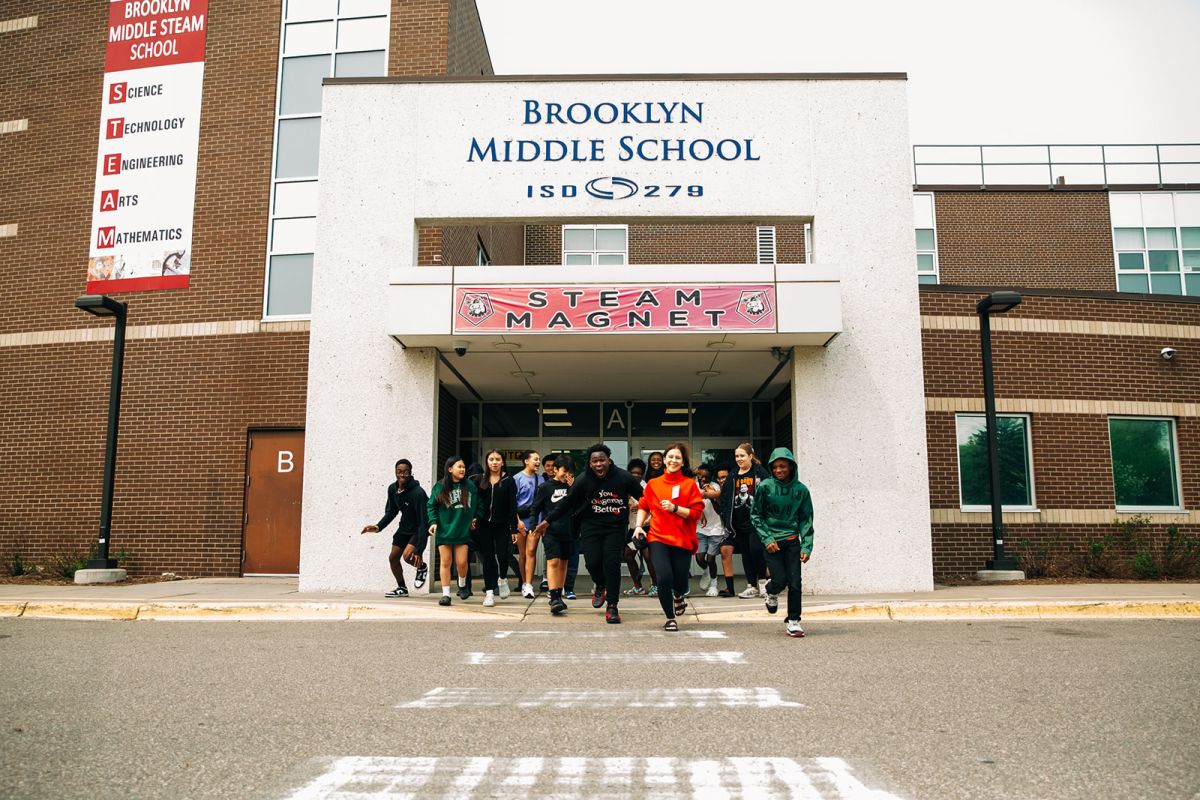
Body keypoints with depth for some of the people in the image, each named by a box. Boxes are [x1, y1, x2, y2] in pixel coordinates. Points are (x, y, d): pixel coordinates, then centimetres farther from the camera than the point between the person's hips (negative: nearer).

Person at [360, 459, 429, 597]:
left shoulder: (417, 493, -29)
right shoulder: (392, 489, -8)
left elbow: (423, 522, -30)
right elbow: (391, 512, 8)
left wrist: (419, 550, -33)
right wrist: (378, 527, -11)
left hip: (418, 530, -7)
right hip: (404, 527, 7)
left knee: (407, 555, -25)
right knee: (393, 557, 8)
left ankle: (422, 567, 9)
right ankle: (402, 588, 30)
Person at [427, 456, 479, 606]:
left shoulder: (470, 486, 1)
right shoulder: (440, 487, -3)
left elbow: (478, 503, 14)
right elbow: (431, 506, 2)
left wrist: (476, 517, 3)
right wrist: (433, 522, -9)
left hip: (463, 531, 1)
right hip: (444, 531, -1)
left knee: (462, 562, -1)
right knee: (445, 562, 3)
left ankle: (462, 585, 28)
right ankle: (446, 594, 10)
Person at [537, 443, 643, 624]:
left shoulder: (623, 477, -8)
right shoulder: (583, 480, -5)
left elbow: (643, 497, 0)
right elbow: (568, 502, 4)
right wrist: (548, 520, 4)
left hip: (615, 528, -1)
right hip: (591, 527, 1)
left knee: (612, 563, -11)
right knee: (592, 562, -10)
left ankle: (612, 607, 4)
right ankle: (600, 586, 27)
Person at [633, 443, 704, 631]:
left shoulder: (689, 484, 1)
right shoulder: (653, 484, 6)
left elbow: (696, 512, -4)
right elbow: (643, 506, 17)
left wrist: (674, 508, -16)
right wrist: (639, 526, 5)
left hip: (682, 540, 0)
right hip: (658, 537, 0)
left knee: (680, 581, 3)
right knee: (664, 578, -15)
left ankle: (679, 595, 44)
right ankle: (670, 618, 8)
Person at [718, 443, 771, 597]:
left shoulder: (760, 472, -3)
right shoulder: (732, 476, 13)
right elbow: (725, 499, 14)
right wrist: (726, 519, 5)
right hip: (738, 522, 5)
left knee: (756, 550, -10)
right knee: (746, 554, 9)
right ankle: (751, 586, 15)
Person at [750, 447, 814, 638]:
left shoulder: (801, 490, 1)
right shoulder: (765, 487, -4)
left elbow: (806, 520, 6)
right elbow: (755, 515, 1)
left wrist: (806, 546, -2)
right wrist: (767, 539, -8)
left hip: (792, 539, 2)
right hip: (771, 540, -2)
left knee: (795, 582, -4)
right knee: (780, 581, -8)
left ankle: (794, 621, 11)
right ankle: (769, 591, 28)